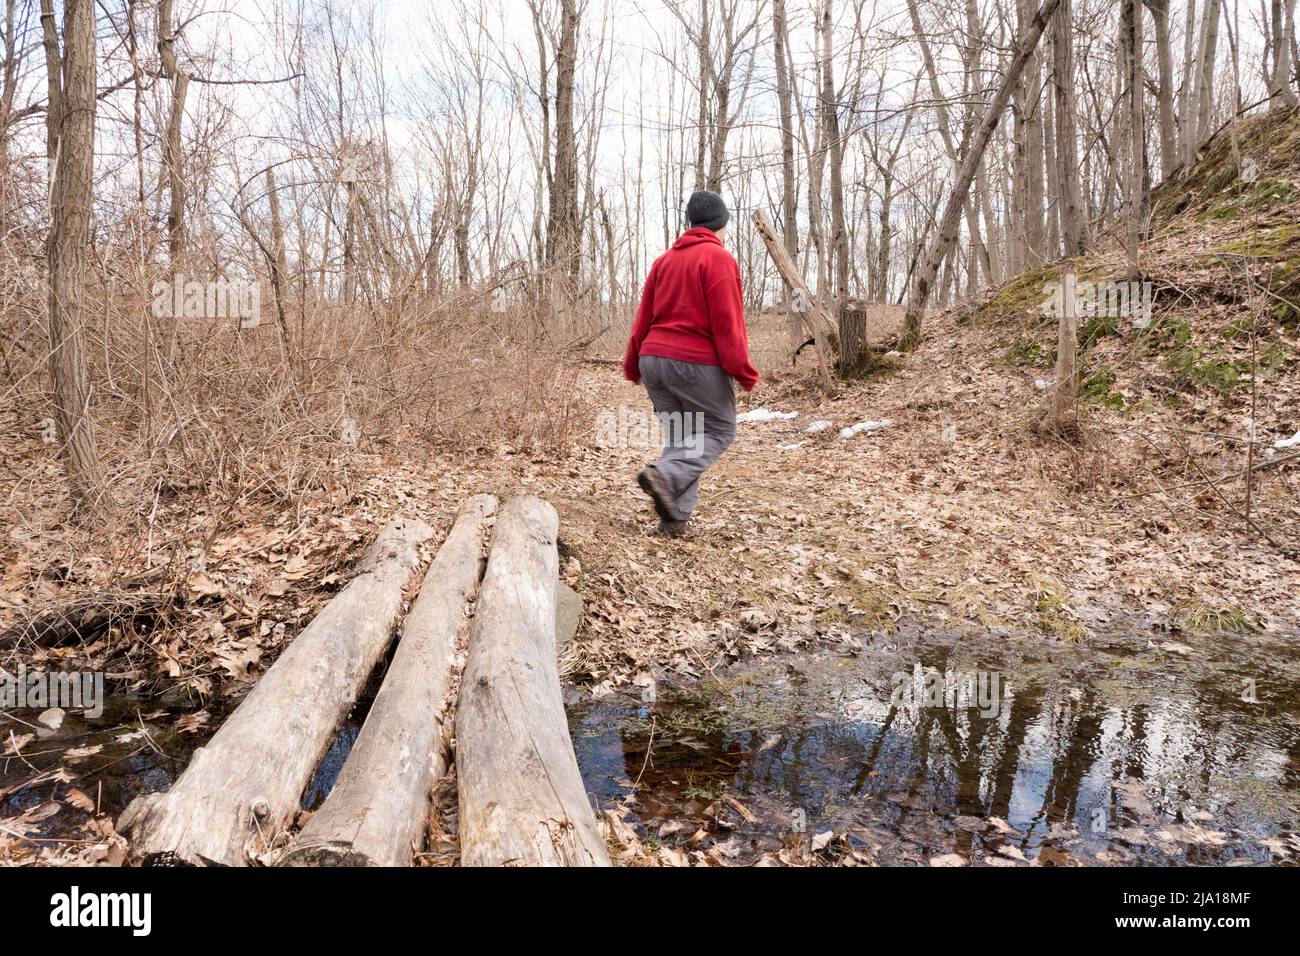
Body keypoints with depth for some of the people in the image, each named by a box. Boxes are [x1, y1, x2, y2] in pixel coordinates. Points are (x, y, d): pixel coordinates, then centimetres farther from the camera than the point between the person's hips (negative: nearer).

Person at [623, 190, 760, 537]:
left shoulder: (664, 260, 14)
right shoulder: (719, 258, -7)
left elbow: (644, 317, 14)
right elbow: (726, 323, -13)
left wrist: (633, 365, 20)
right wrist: (742, 371, -11)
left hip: (653, 359, 7)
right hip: (697, 363, -7)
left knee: (679, 433, 12)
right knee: (719, 430, 6)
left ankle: (676, 517, 6)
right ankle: (665, 475, -16)